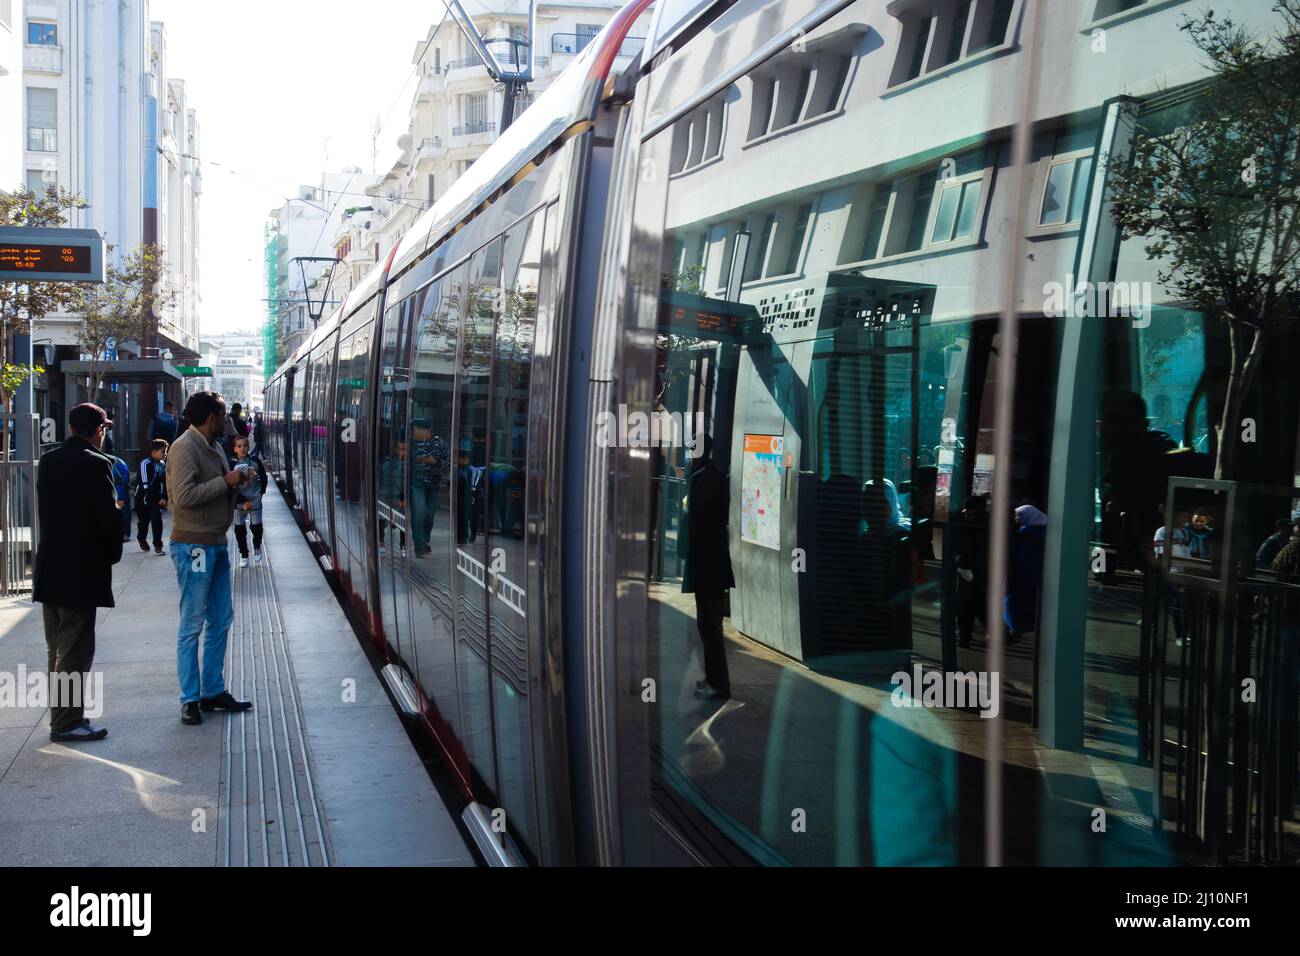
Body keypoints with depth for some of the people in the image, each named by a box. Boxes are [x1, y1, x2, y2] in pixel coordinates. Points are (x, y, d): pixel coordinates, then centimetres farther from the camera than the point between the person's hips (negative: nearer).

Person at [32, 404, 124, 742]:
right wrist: (112, 555, 0)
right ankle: (68, 722, 3)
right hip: (82, 569, -7)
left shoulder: (47, 461, 7)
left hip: (49, 567, 7)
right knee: (76, 649, -1)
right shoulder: (96, 464, -14)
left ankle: (61, 714, 24)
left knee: (57, 648, 16)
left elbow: (44, 510, 11)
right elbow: (109, 517, -15)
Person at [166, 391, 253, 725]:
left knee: (221, 620, 13)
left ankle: (212, 691, 23)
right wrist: (225, 481, -17)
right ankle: (189, 700, 3)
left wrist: (236, 484, 6)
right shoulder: (185, 448, -14)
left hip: (217, 544, 10)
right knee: (192, 625, -3)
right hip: (193, 545, -10)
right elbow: (184, 496, -23)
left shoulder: (213, 447, 15)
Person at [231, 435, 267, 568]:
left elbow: (263, 478, 12)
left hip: (255, 500, 0)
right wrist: (243, 502, -12)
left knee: (256, 526, -2)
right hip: (239, 501, 0)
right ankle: (243, 555, 16)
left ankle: (257, 547, 27)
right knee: (240, 529, 2)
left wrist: (261, 493, 5)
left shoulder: (255, 462, -3)